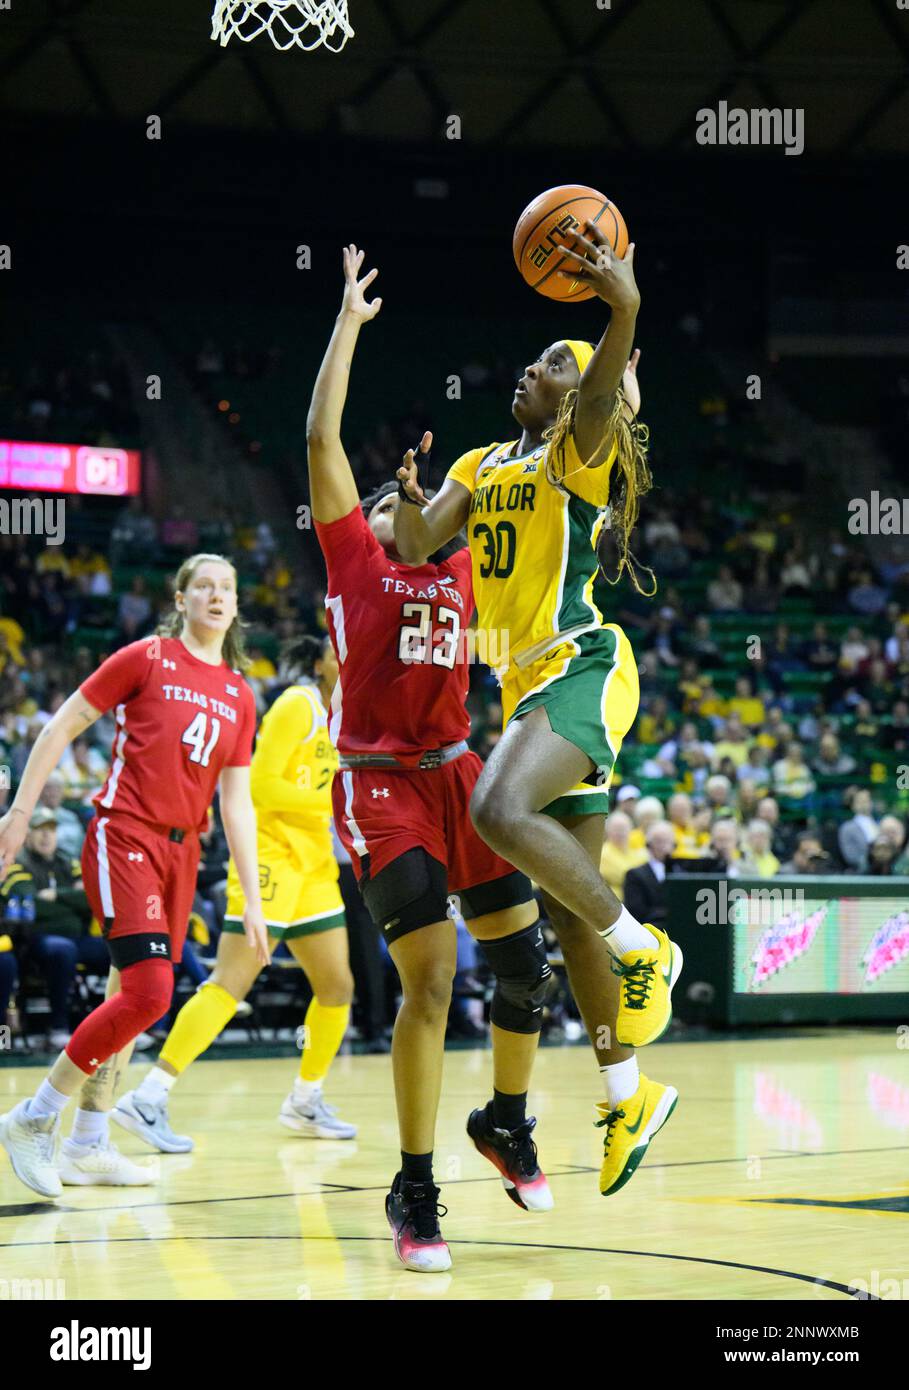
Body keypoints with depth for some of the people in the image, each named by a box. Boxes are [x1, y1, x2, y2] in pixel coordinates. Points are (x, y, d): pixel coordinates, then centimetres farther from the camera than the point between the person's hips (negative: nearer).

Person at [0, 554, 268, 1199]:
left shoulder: (239, 695, 12)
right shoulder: (146, 658, -3)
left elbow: (237, 802, 14)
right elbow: (61, 728, 0)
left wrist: (253, 899, 10)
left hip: (181, 851, 6)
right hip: (124, 837, -6)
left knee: (132, 1000, 7)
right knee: (149, 992, -18)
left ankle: (87, 1147, 15)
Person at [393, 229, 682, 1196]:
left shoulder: (581, 449, -3)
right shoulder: (482, 466, 19)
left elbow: (604, 385, -24)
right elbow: (415, 548, 10)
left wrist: (624, 309, -44)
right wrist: (409, 496, -11)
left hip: (582, 667, -8)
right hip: (531, 683, 8)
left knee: (500, 812, -33)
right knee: (566, 911, 8)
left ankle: (642, 947, -16)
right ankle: (629, 1096, 17)